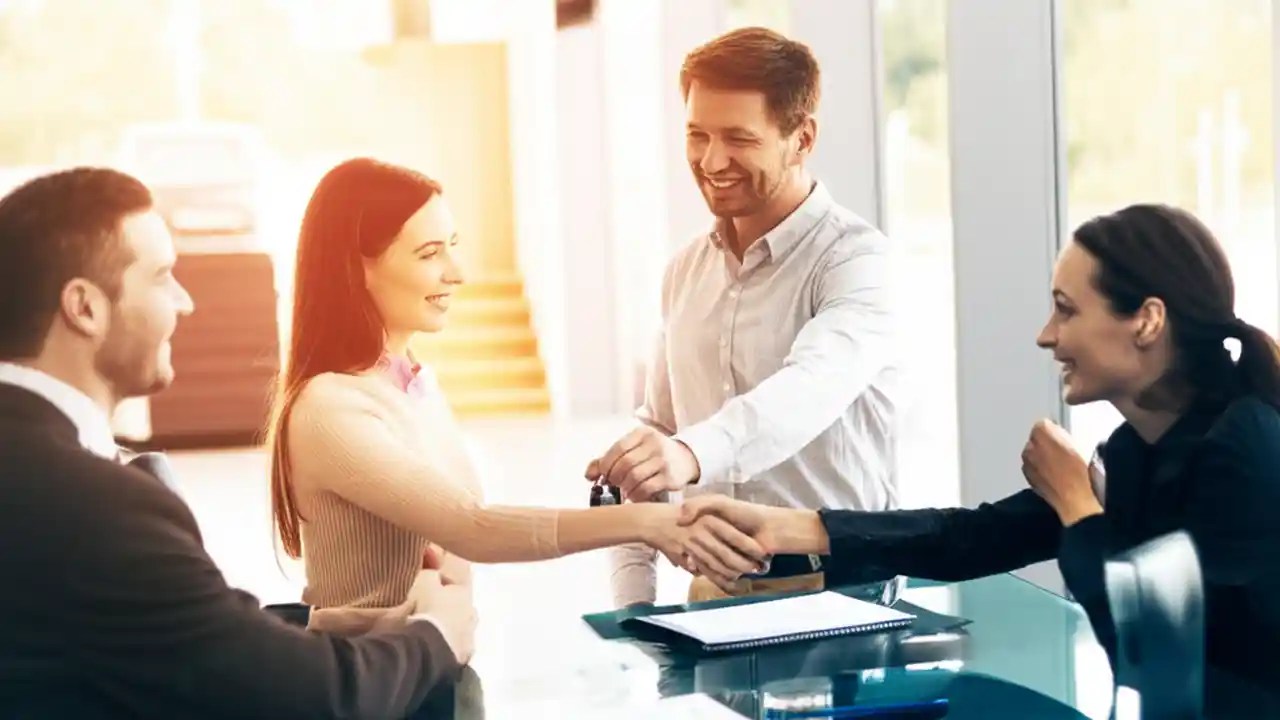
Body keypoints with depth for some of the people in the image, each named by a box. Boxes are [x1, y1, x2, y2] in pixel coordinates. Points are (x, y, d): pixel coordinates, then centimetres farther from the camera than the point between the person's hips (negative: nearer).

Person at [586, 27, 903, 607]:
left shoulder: (853, 257, -10)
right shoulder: (686, 270, 11)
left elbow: (813, 386, -29)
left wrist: (692, 454, -47)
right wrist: (633, 597, 6)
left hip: (835, 590, -5)